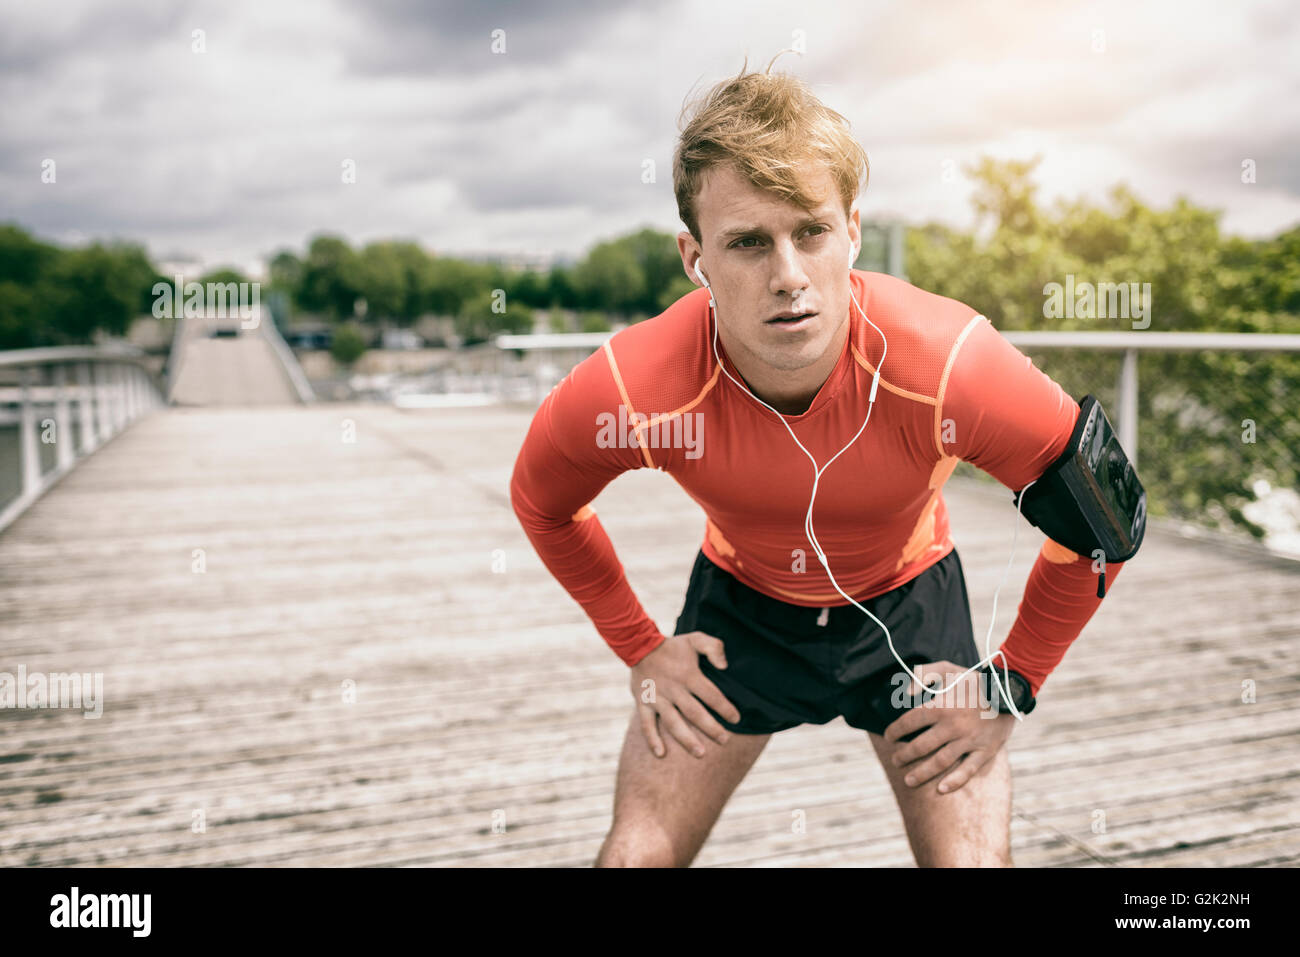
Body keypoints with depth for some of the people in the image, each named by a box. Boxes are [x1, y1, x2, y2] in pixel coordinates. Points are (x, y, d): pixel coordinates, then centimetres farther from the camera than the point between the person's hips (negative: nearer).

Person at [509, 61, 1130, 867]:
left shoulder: (955, 369, -34)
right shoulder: (627, 392, -30)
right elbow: (543, 504, -4)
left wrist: (1013, 686, -9)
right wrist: (641, 649, -1)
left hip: (907, 604, 0)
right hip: (740, 605, 1)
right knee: (634, 858, 0)